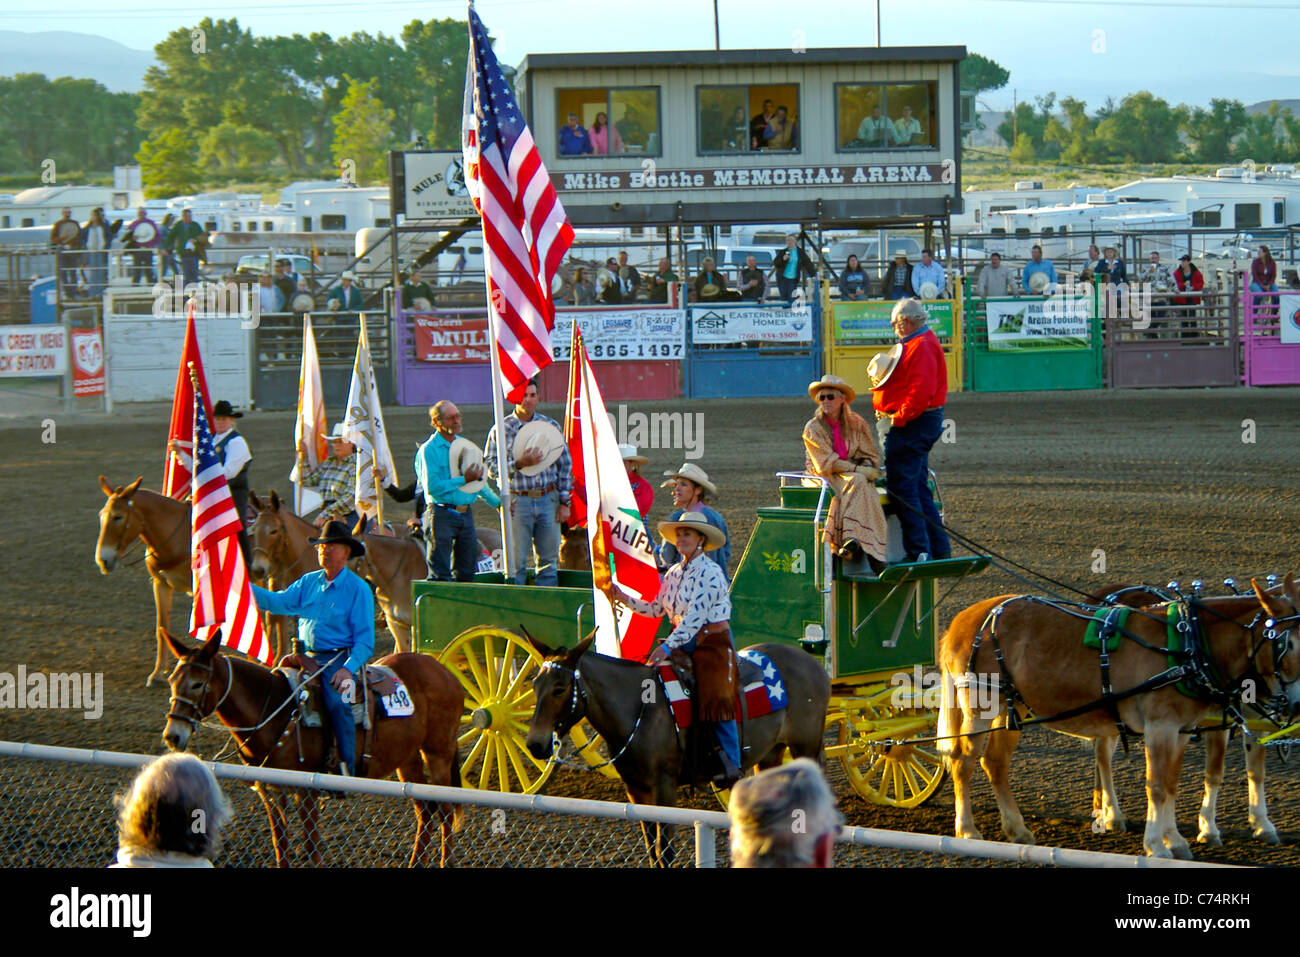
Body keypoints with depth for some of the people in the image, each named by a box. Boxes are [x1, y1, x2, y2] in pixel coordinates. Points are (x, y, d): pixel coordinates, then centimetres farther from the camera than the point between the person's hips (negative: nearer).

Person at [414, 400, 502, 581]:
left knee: (467, 572, 10)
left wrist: (497, 503, 25)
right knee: (440, 574, -6)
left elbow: (478, 481, 27)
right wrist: (464, 480, -18)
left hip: (465, 513, 7)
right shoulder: (429, 450, -8)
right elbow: (432, 487, -18)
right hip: (441, 515, -7)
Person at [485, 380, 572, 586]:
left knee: (549, 561, 5)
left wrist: (564, 503, 5)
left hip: (548, 500, 2)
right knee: (516, 563, -1)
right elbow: (492, 468, -4)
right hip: (517, 501, -2)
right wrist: (519, 464, -19)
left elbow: (565, 466, 11)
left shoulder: (551, 426, 8)